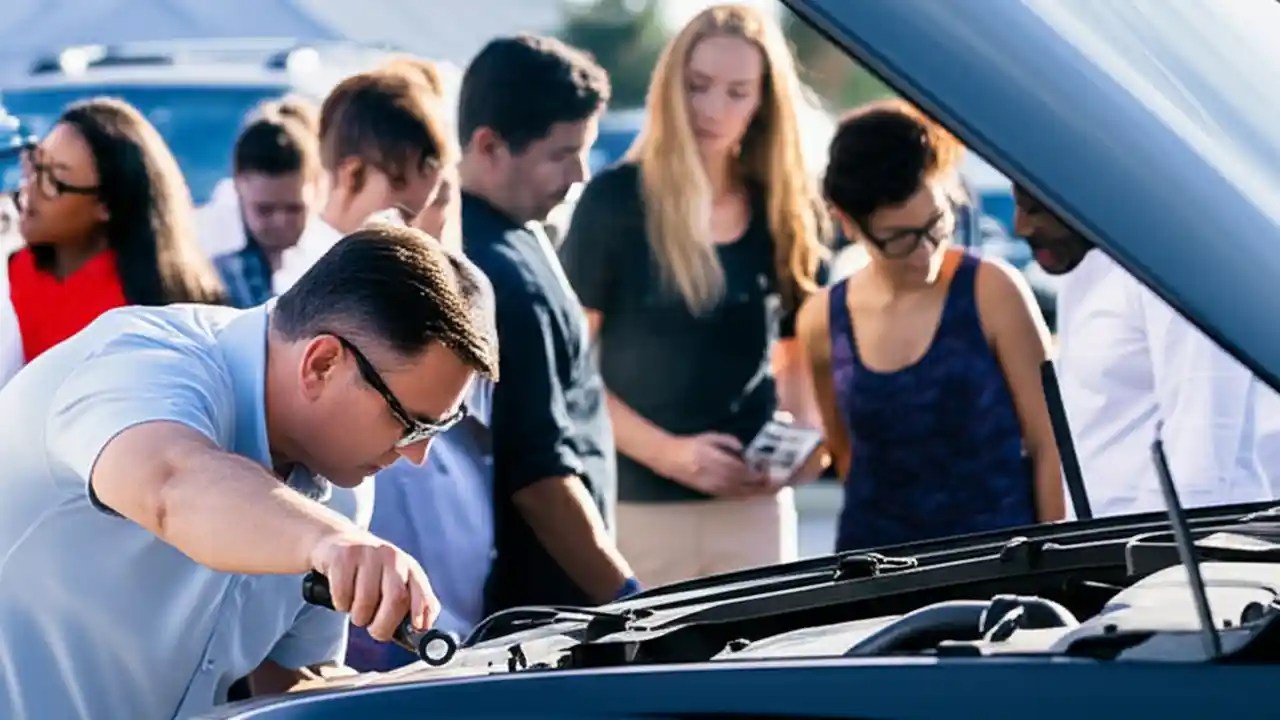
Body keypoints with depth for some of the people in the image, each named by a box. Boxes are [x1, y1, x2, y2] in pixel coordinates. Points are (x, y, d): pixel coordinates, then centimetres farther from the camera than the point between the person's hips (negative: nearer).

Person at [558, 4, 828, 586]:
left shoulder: (787, 216, 7)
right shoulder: (615, 201, -4)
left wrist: (804, 437, -3)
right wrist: (664, 451, -16)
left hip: (754, 506, 4)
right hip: (636, 502, -4)